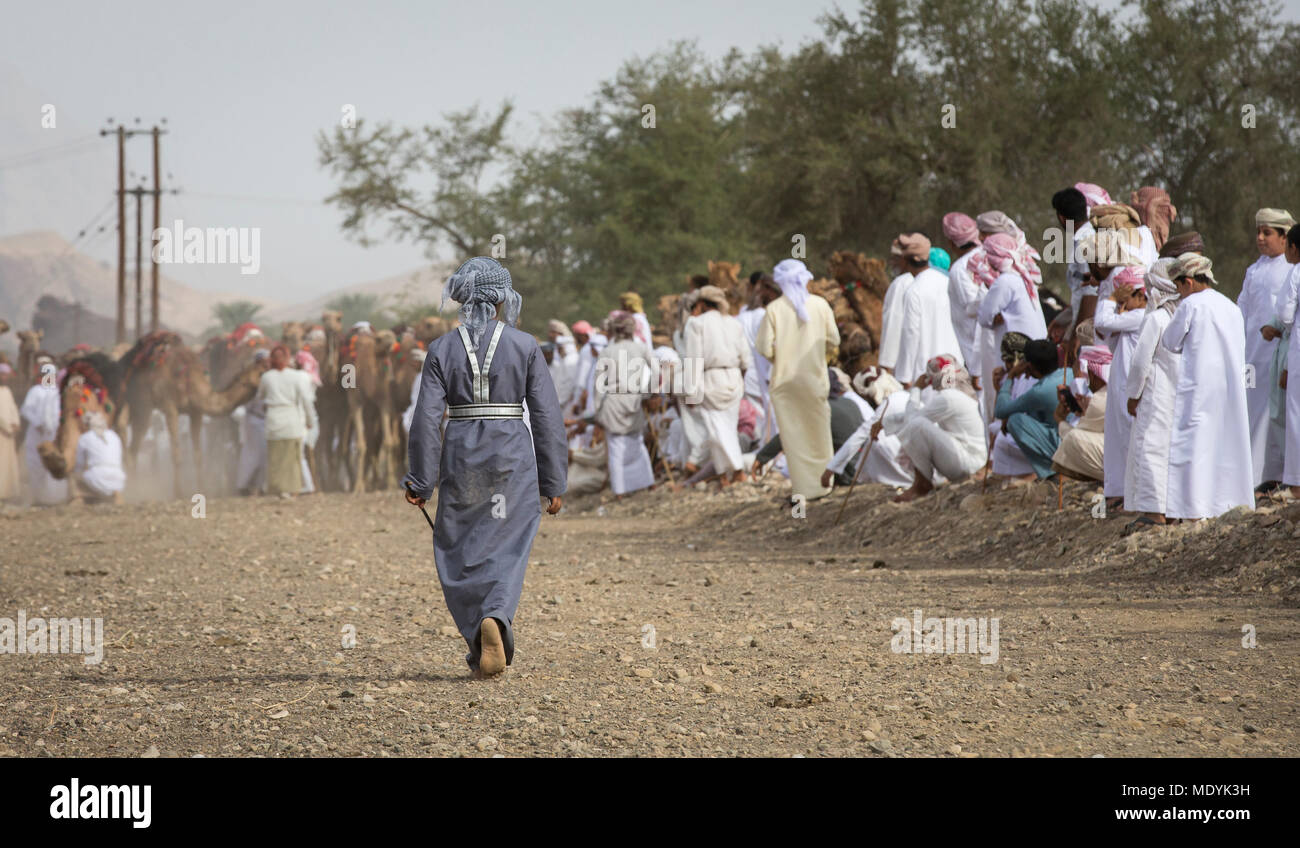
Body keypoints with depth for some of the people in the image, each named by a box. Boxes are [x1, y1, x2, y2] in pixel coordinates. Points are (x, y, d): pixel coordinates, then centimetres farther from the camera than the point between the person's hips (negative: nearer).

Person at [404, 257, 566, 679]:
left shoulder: (442, 350, 0)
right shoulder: (525, 346, 0)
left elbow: (428, 418, -4)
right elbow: (548, 415, -1)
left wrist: (420, 482, 1)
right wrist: (554, 482, 4)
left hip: (460, 455, 1)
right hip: (512, 456, -1)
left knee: (461, 552, 12)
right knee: (506, 547, 1)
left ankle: (479, 645, 10)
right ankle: (496, 616, -26)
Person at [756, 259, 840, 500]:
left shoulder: (774, 309, -10)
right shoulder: (820, 305, -3)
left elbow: (765, 348, -11)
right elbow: (833, 341, 2)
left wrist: (780, 360, 9)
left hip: (785, 379, -2)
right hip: (814, 377, 2)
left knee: (794, 434, 3)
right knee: (818, 431, 14)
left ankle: (805, 487, 2)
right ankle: (823, 482, 22)